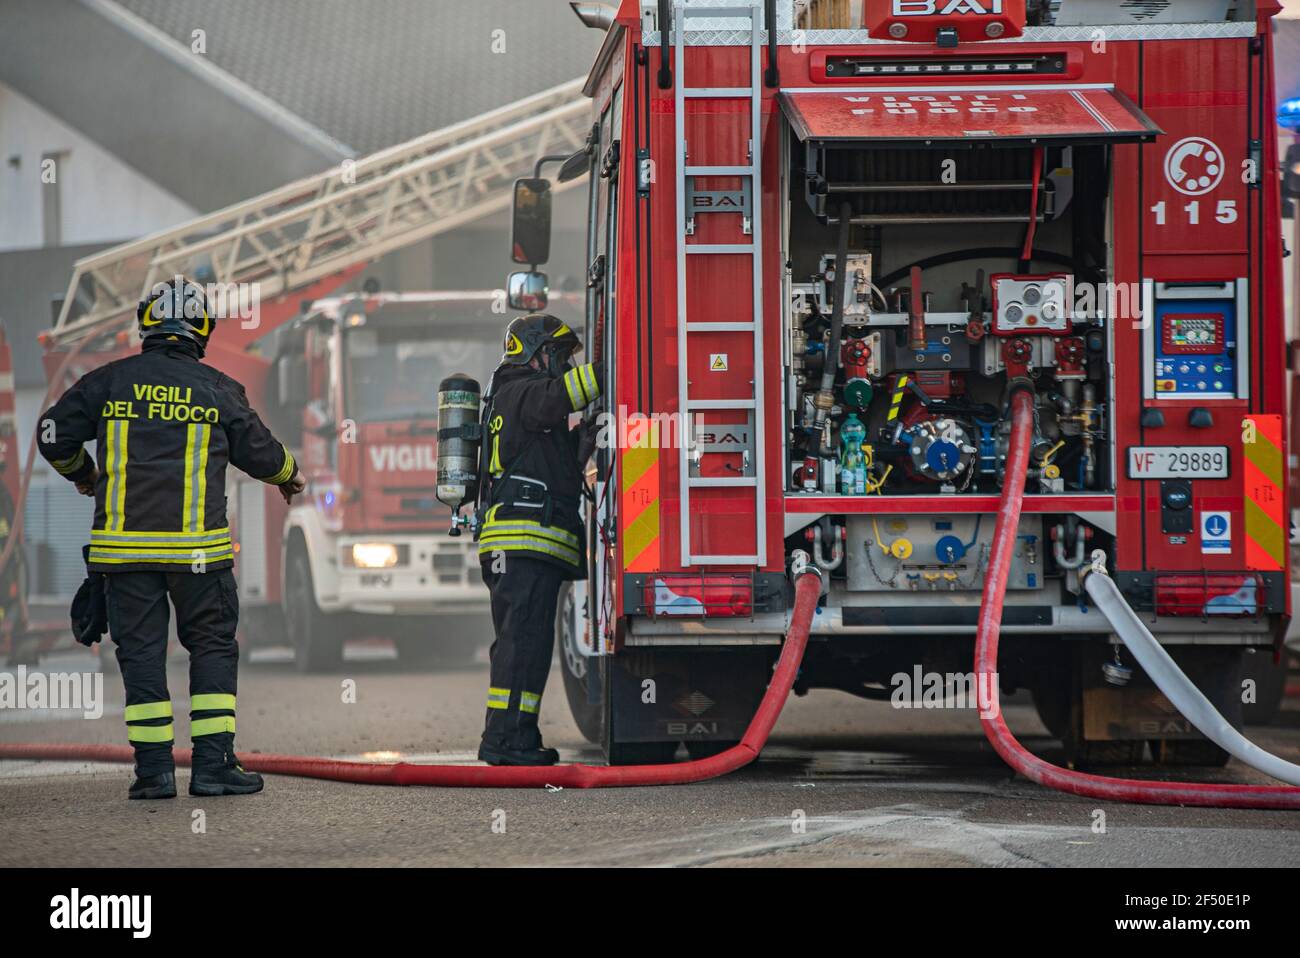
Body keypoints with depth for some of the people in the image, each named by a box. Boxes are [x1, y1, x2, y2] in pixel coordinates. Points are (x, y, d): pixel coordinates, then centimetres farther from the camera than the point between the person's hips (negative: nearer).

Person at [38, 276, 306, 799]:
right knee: (212, 646, 9)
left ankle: (154, 769, 3)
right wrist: (289, 475, 35)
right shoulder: (218, 389, 2)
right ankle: (213, 764, 3)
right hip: (196, 546, -1)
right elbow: (259, 453, 12)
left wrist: (81, 474, 28)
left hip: (125, 540, 1)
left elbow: (54, 433, 6)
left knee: (140, 649, 6)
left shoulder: (110, 381, 2)